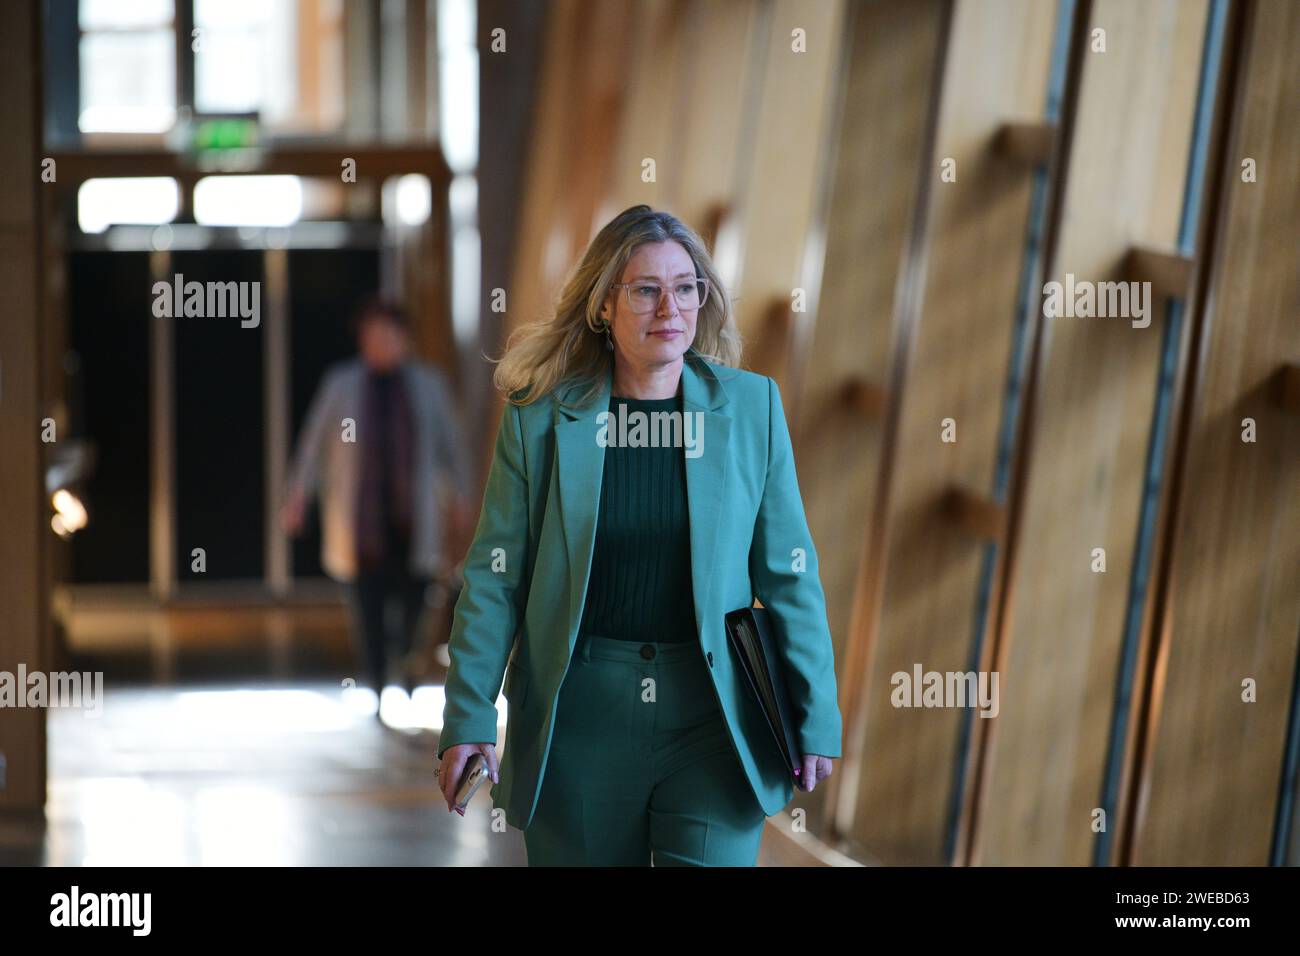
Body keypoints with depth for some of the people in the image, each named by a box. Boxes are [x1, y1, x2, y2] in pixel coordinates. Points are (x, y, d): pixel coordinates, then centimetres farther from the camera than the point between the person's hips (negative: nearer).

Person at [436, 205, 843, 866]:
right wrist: (468, 719, -4)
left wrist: (815, 719, 0)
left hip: (713, 722, 0)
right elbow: (493, 580, 2)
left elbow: (790, 576, 4)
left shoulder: (752, 407, 3)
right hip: (579, 721, 0)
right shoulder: (539, 416, 0)